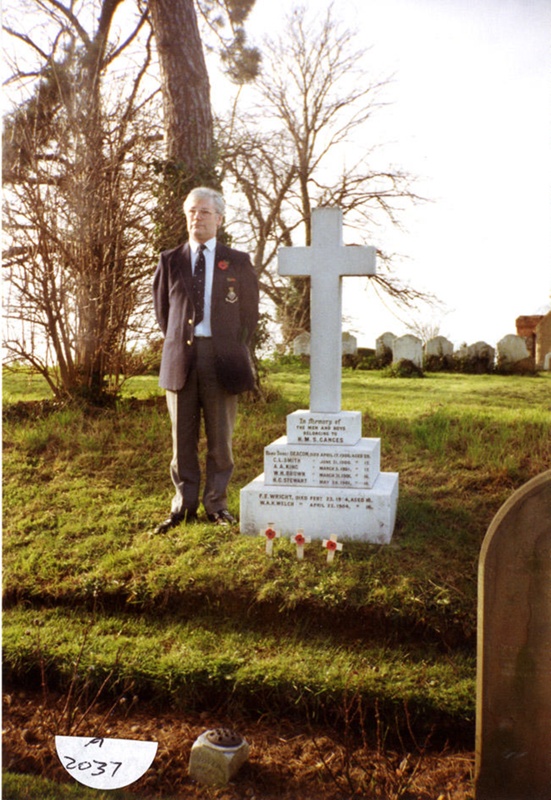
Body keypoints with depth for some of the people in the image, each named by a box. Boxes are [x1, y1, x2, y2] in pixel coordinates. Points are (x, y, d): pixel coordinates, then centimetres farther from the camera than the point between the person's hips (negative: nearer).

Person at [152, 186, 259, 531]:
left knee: (221, 437, 4)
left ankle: (217, 503, 16)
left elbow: (250, 313, 11)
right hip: (181, 358, 1)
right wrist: (177, 344, 10)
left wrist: (234, 350, 6)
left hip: (222, 358, -1)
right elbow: (162, 310, 17)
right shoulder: (170, 261, 10)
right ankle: (184, 503, 16)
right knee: (183, 438, 5)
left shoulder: (238, 262, 7)